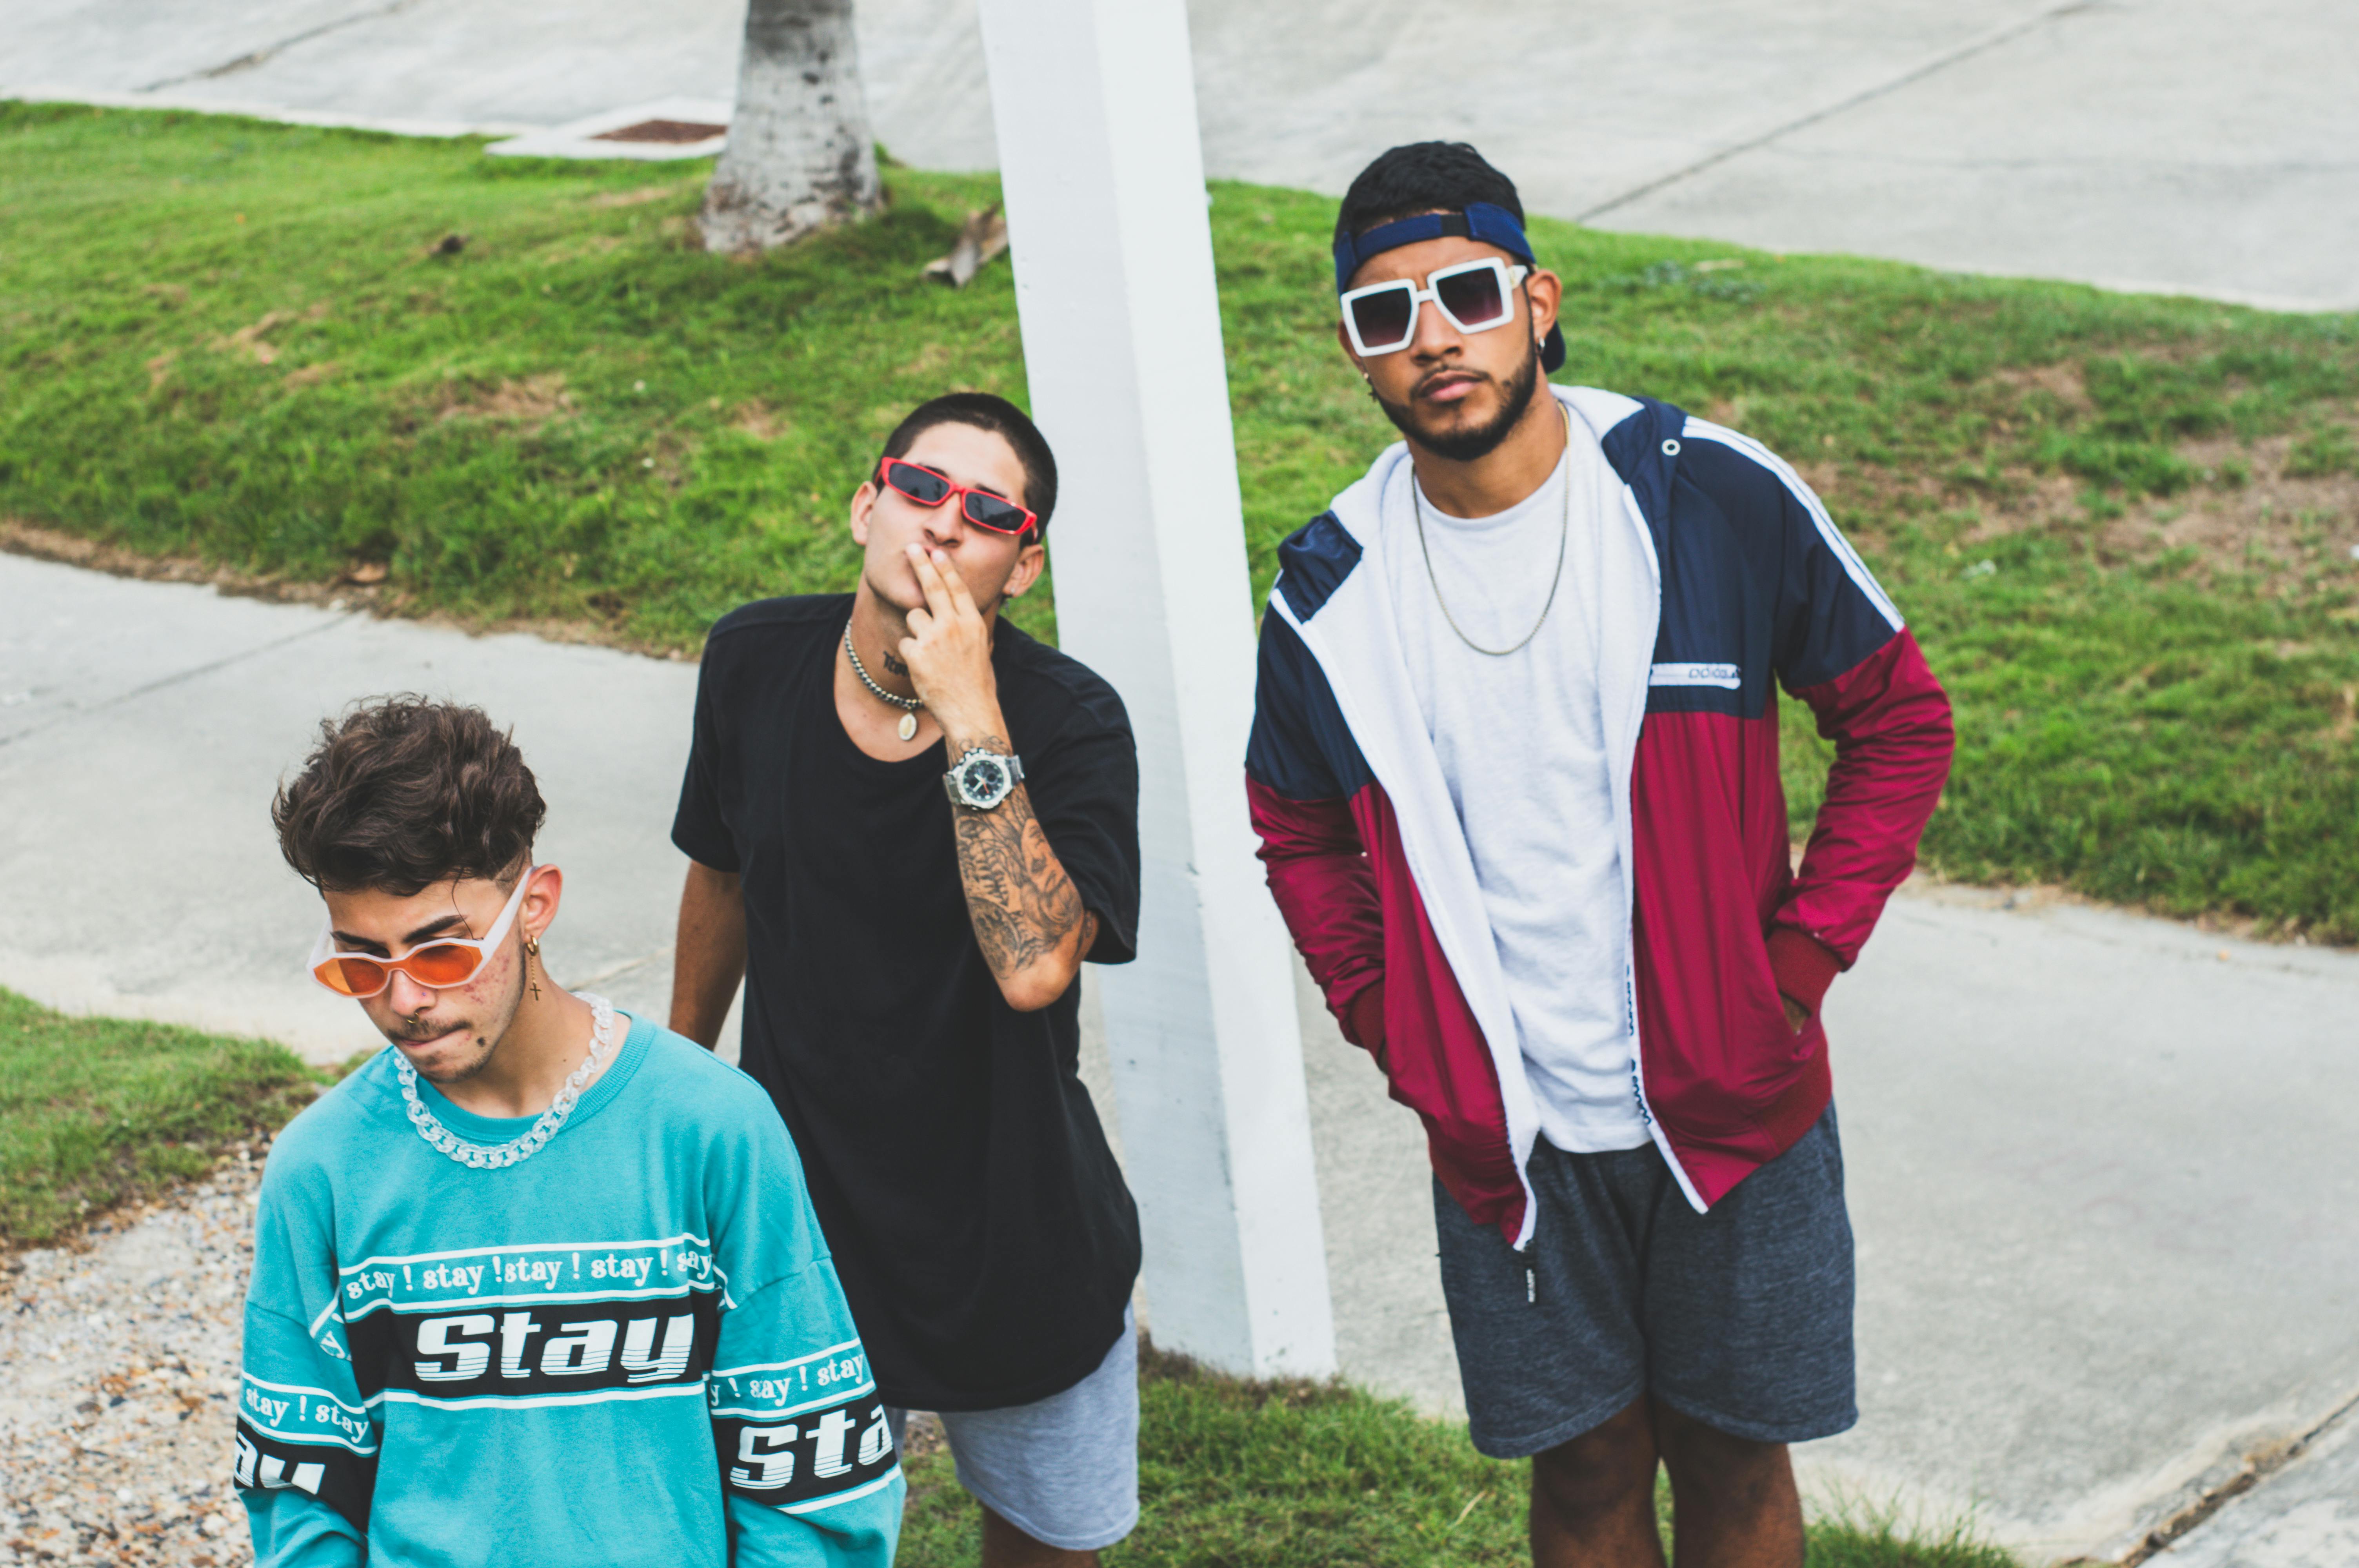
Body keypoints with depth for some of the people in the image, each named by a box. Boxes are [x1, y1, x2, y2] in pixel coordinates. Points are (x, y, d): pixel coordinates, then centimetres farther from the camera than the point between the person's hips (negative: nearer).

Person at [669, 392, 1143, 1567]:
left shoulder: (1071, 721, -19)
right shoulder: (755, 661, -7)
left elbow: (1035, 966, -33)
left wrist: (970, 722, -34)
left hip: (1015, 1232, -2)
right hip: (795, 1200, 2)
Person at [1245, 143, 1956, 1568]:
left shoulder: (1715, 502, -12)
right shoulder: (1331, 594, -6)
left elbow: (1901, 724, -1)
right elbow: (1301, 834, 13)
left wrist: (1798, 958, -6)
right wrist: (1389, 1022, 3)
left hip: (1729, 1107, -1)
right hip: (1504, 1135, 1)